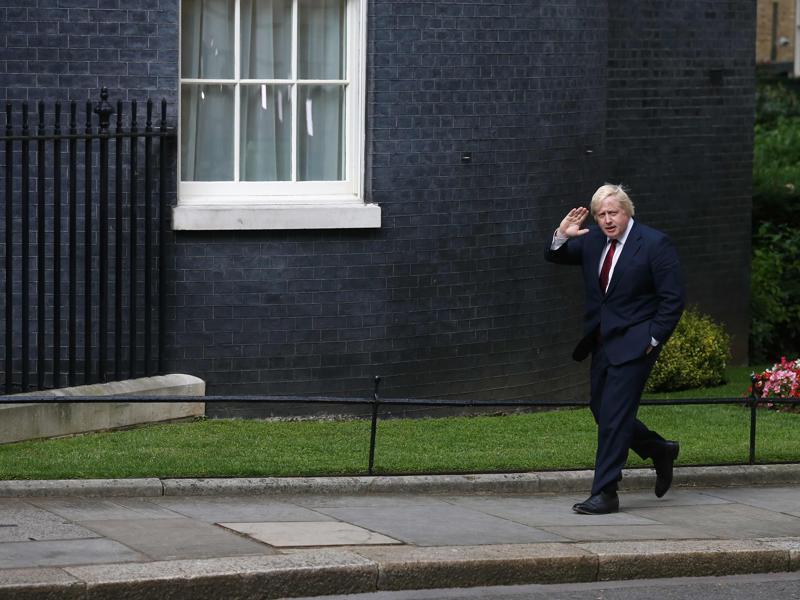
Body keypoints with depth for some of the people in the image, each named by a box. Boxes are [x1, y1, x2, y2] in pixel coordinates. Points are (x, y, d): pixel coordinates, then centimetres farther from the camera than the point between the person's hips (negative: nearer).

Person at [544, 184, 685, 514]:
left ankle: (605, 493, -7)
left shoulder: (655, 244, -10)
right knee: (601, 409, 12)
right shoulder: (592, 240, 7)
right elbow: (555, 256, 15)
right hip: (602, 340, 7)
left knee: (614, 413, -11)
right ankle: (660, 450, 33)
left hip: (634, 343, -7)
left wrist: (653, 340, -13)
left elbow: (673, 299, -9)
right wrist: (561, 236, -8)